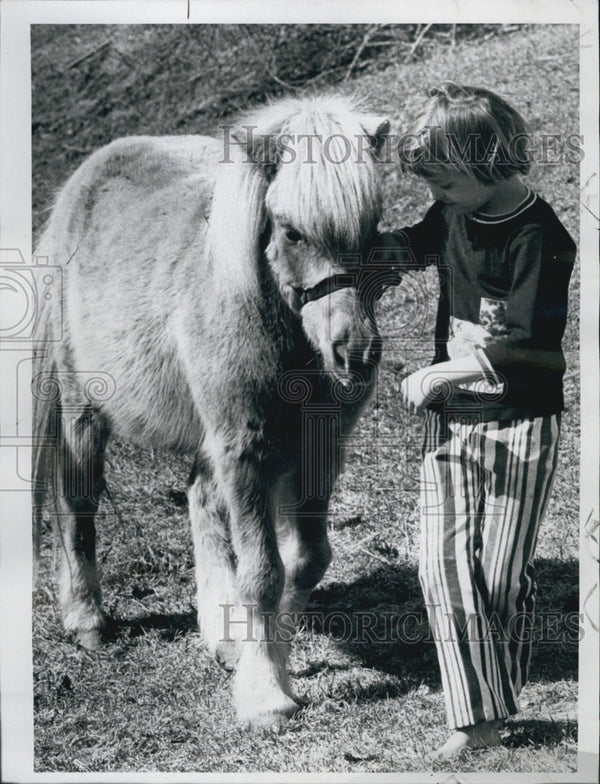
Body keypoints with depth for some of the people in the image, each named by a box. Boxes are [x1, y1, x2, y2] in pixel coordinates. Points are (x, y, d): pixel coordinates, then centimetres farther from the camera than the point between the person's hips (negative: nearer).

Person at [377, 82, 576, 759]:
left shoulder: (541, 239, -17)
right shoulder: (453, 216, 4)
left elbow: (536, 352, -21)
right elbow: (406, 248, 25)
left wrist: (443, 372, -19)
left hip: (519, 425, -6)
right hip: (450, 421, 6)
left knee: (503, 576, 1)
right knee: (442, 566, -4)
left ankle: (502, 702, 23)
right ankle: (479, 718, 2)